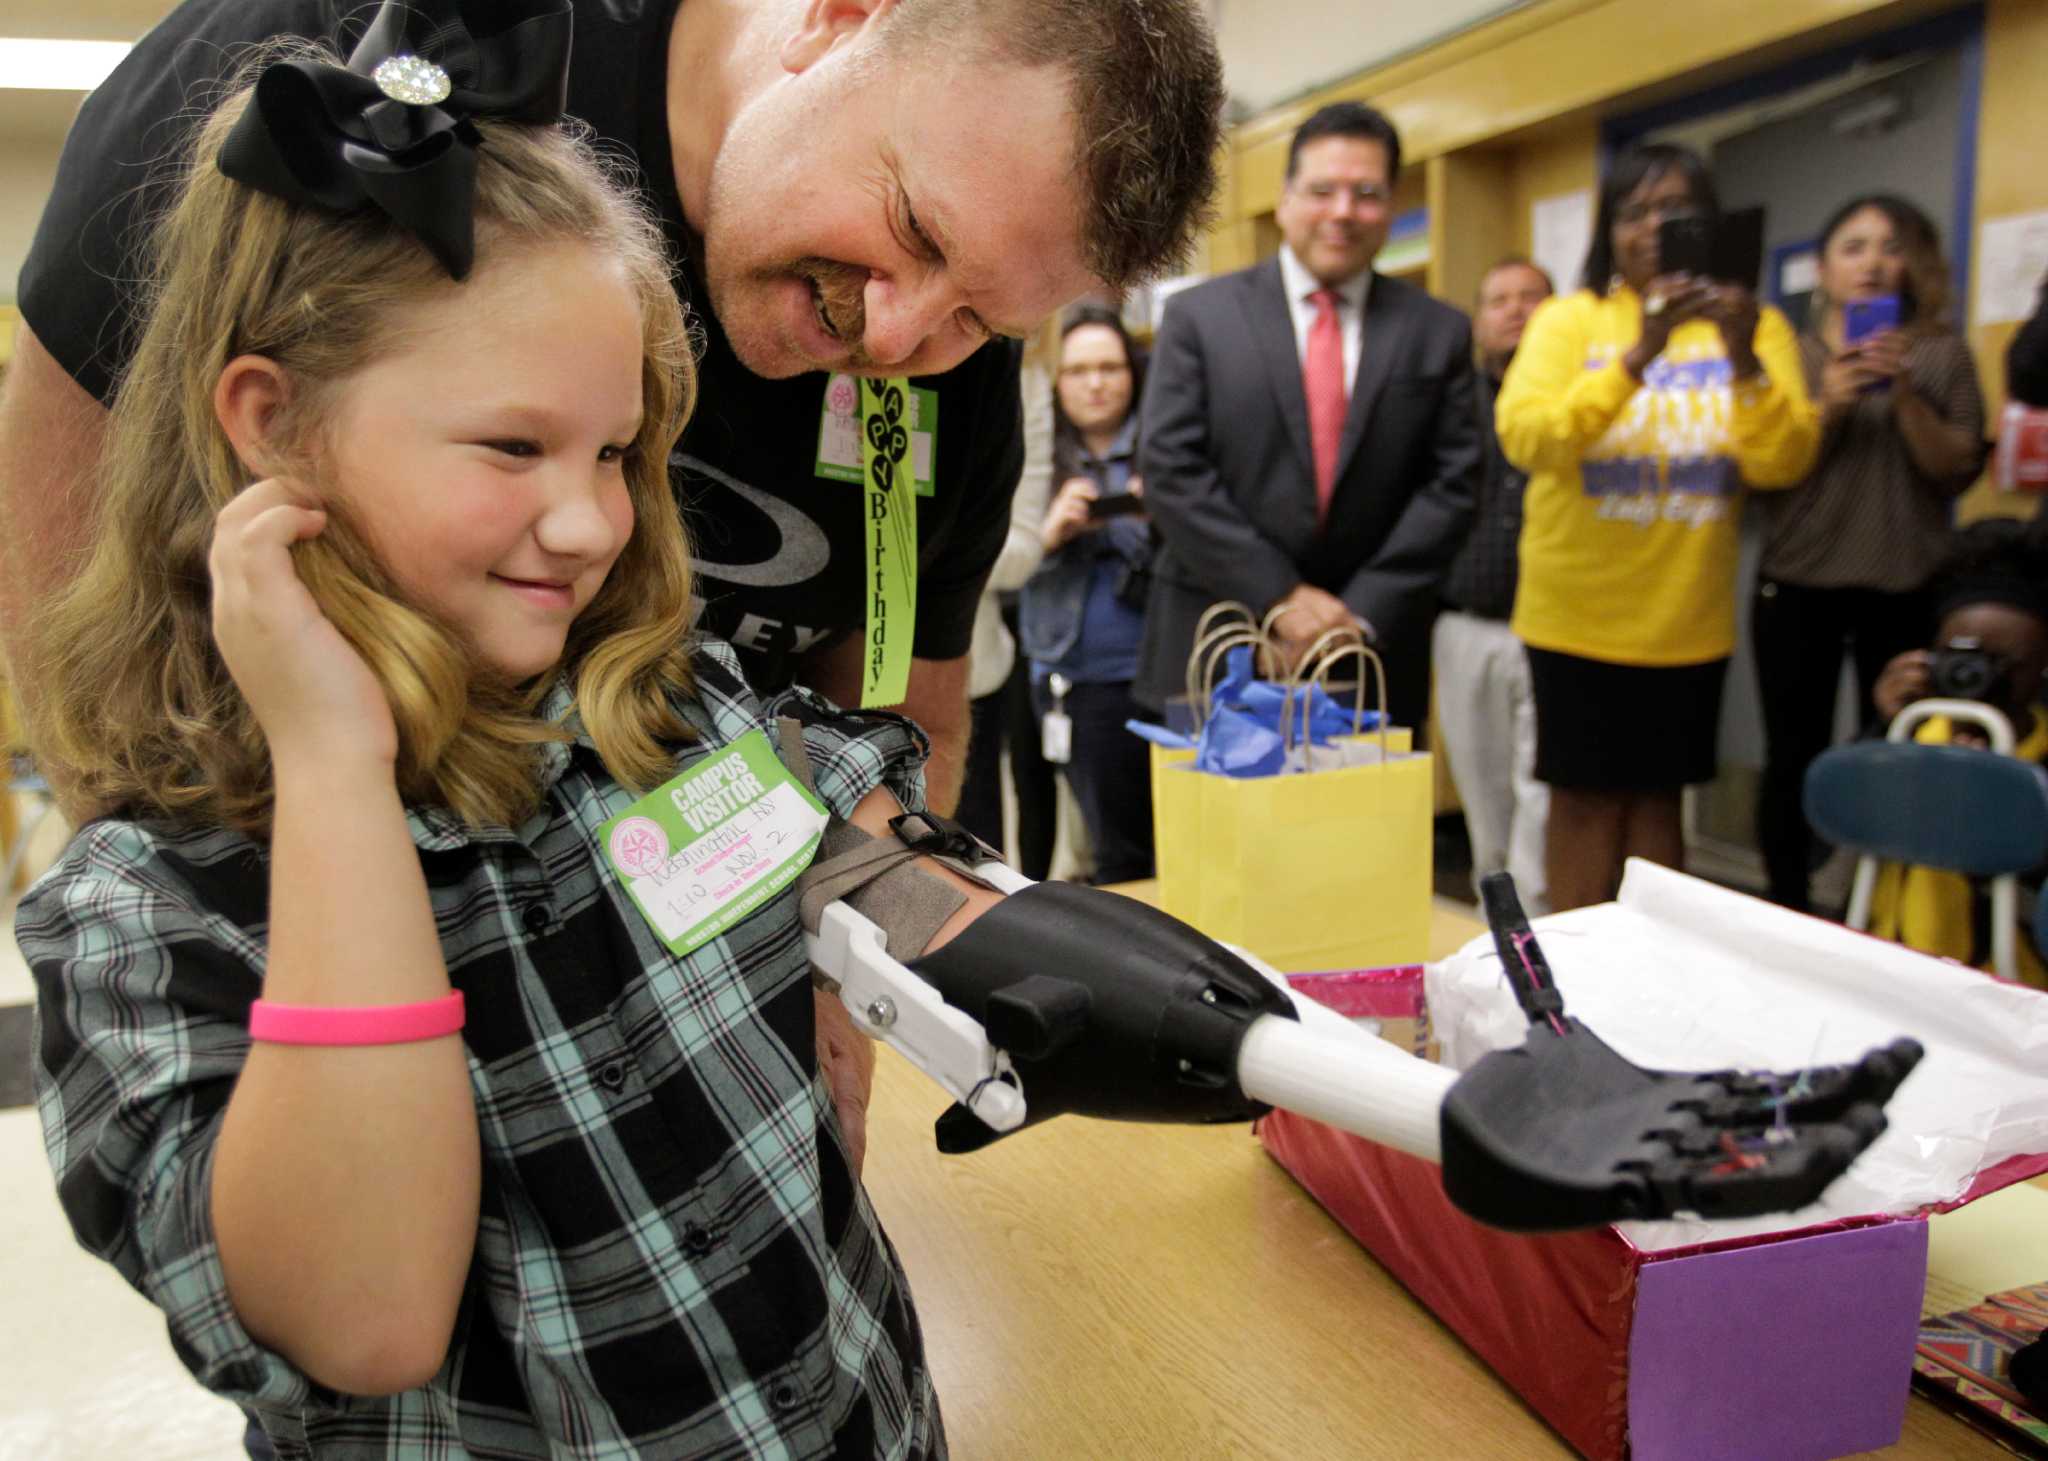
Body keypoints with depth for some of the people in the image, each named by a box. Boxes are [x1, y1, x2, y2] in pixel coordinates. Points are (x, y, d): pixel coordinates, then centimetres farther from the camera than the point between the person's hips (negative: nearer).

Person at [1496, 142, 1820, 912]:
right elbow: (1523, 438, -19)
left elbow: (1784, 462, -8)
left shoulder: (1753, 325, 2)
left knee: (1657, 795, 12)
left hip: (1688, 619, 2)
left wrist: (1746, 362, -24)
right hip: (1580, 615, -2)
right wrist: (1636, 357, -29)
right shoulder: (1569, 320, -3)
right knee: (1585, 798, 5)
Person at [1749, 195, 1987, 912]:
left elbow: (1959, 469, 0)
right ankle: (1787, 916, 12)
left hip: (1904, 589, 0)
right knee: (1793, 759, 1)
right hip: (1798, 585, 0)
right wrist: (1825, 408, -14)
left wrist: (1906, 396, -14)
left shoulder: (1941, 354, 8)